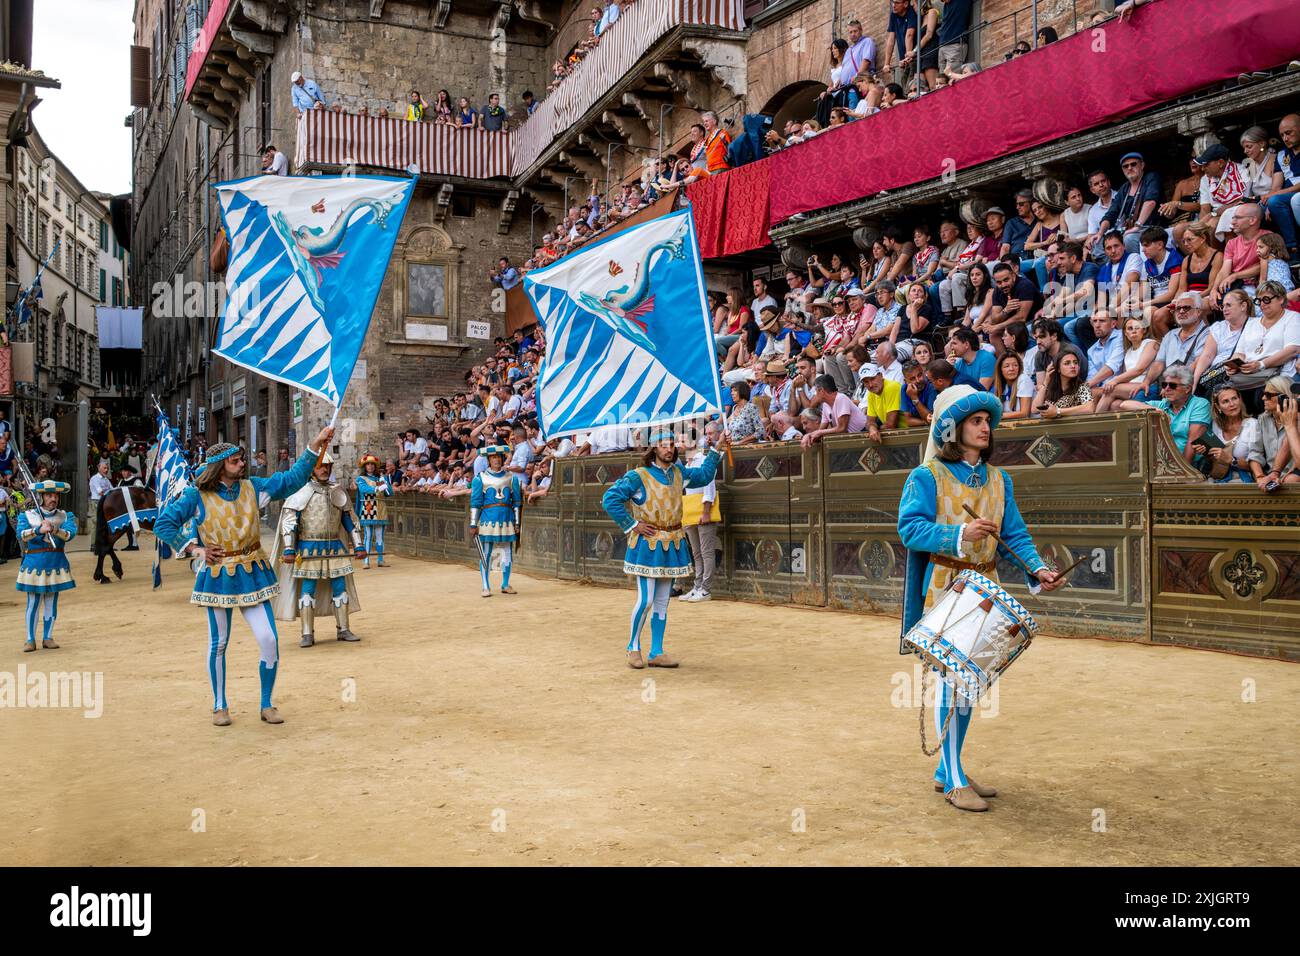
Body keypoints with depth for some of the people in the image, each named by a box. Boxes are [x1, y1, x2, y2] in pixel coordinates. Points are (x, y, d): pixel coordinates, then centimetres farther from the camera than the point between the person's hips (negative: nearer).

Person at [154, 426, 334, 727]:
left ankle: (267, 705, 11)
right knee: (218, 643, 8)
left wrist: (315, 445, -3)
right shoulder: (197, 495, -5)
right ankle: (220, 706, 25)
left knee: (269, 640, -5)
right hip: (217, 575, -2)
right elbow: (163, 525, -3)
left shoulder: (252, 487, 5)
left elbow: (292, 479, 4)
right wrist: (194, 548, -9)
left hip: (252, 573, 3)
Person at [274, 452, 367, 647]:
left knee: (340, 588, 6)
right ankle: (307, 634, 5)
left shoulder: (338, 492, 9)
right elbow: (288, 522, -8)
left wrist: (358, 545, 9)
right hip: (309, 549, -4)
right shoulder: (301, 492, -5)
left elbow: (350, 520, 14)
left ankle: (343, 630, 16)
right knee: (307, 590, -1)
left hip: (335, 547, 4)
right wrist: (288, 549, -15)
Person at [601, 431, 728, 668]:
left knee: (662, 602, 9)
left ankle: (656, 653, 16)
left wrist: (717, 448, 21)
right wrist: (632, 525, -12)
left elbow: (704, 475, 27)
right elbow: (610, 498, -12)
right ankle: (633, 647, 11)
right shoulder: (638, 476, -10)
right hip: (647, 544, -6)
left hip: (672, 545, 6)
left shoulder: (679, 472, 10)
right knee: (646, 600, -9)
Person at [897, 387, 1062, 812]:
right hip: (943, 589, -6)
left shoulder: (999, 480, 12)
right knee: (951, 680, -6)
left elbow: (1014, 533, 8)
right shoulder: (927, 477, -6)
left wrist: (1038, 569, -8)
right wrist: (960, 534, -27)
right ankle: (955, 782, 2)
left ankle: (947, 771, 24)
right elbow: (909, 527, -16)